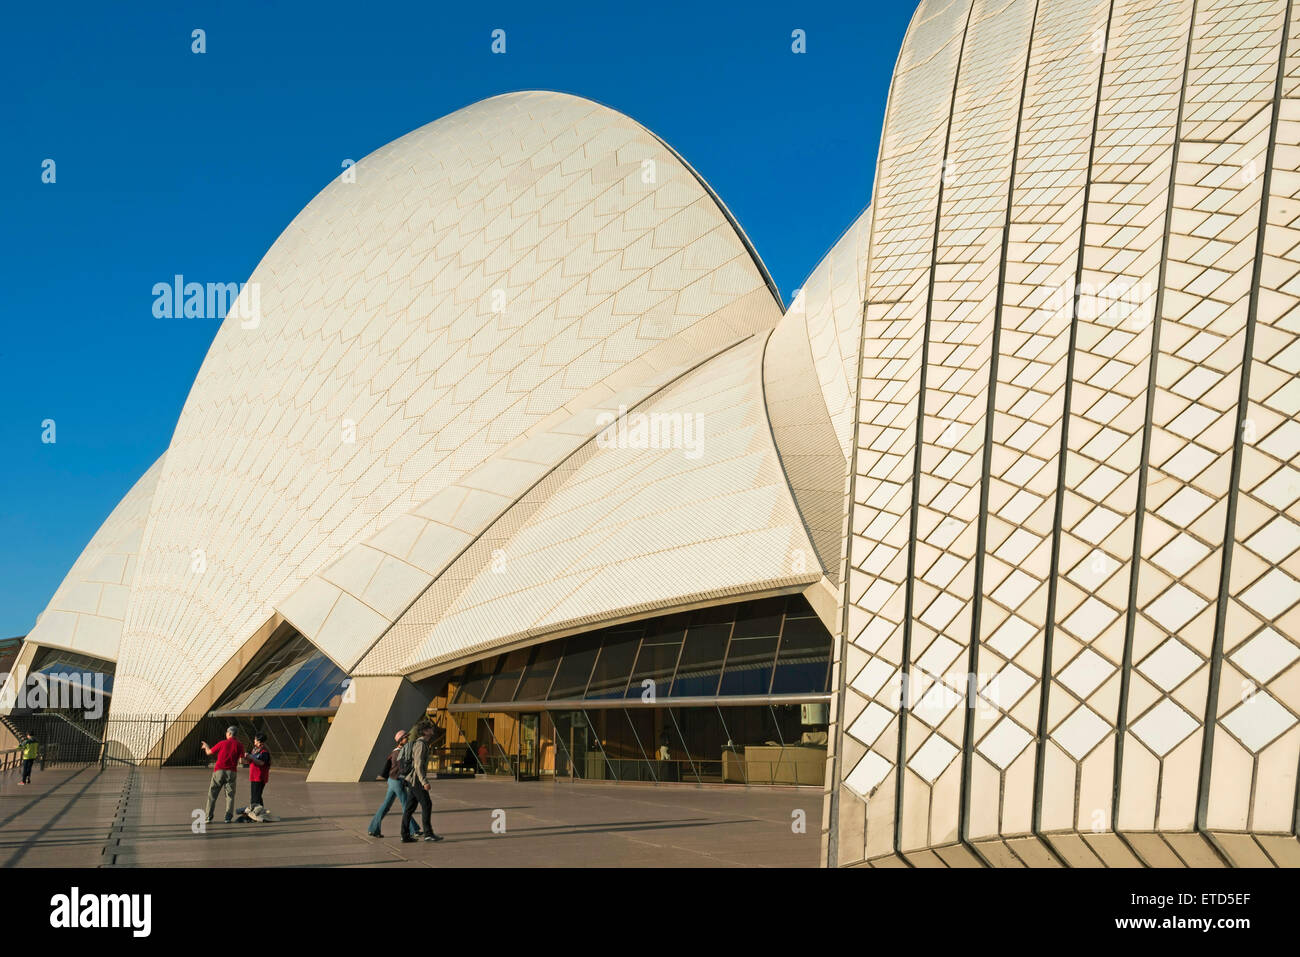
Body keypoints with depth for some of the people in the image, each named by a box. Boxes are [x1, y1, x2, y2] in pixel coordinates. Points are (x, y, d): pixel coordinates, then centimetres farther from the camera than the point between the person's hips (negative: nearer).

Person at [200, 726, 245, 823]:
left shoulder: (222, 743, 0)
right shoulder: (239, 745, 1)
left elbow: (209, 752, 12)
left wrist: (206, 746, 33)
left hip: (219, 771, -1)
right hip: (231, 772, 1)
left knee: (212, 794, 7)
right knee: (230, 795, 7)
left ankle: (209, 817, 3)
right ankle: (228, 817, -2)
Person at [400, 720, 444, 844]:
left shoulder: (422, 744, 17)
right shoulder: (420, 744, -15)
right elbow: (418, 765, -23)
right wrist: (424, 782, -27)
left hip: (413, 780, 10)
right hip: (416, 779, -10)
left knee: (410, 807, 7)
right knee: (426, 804, -7)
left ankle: (405, 835, 6)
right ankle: (428, 833, -6)